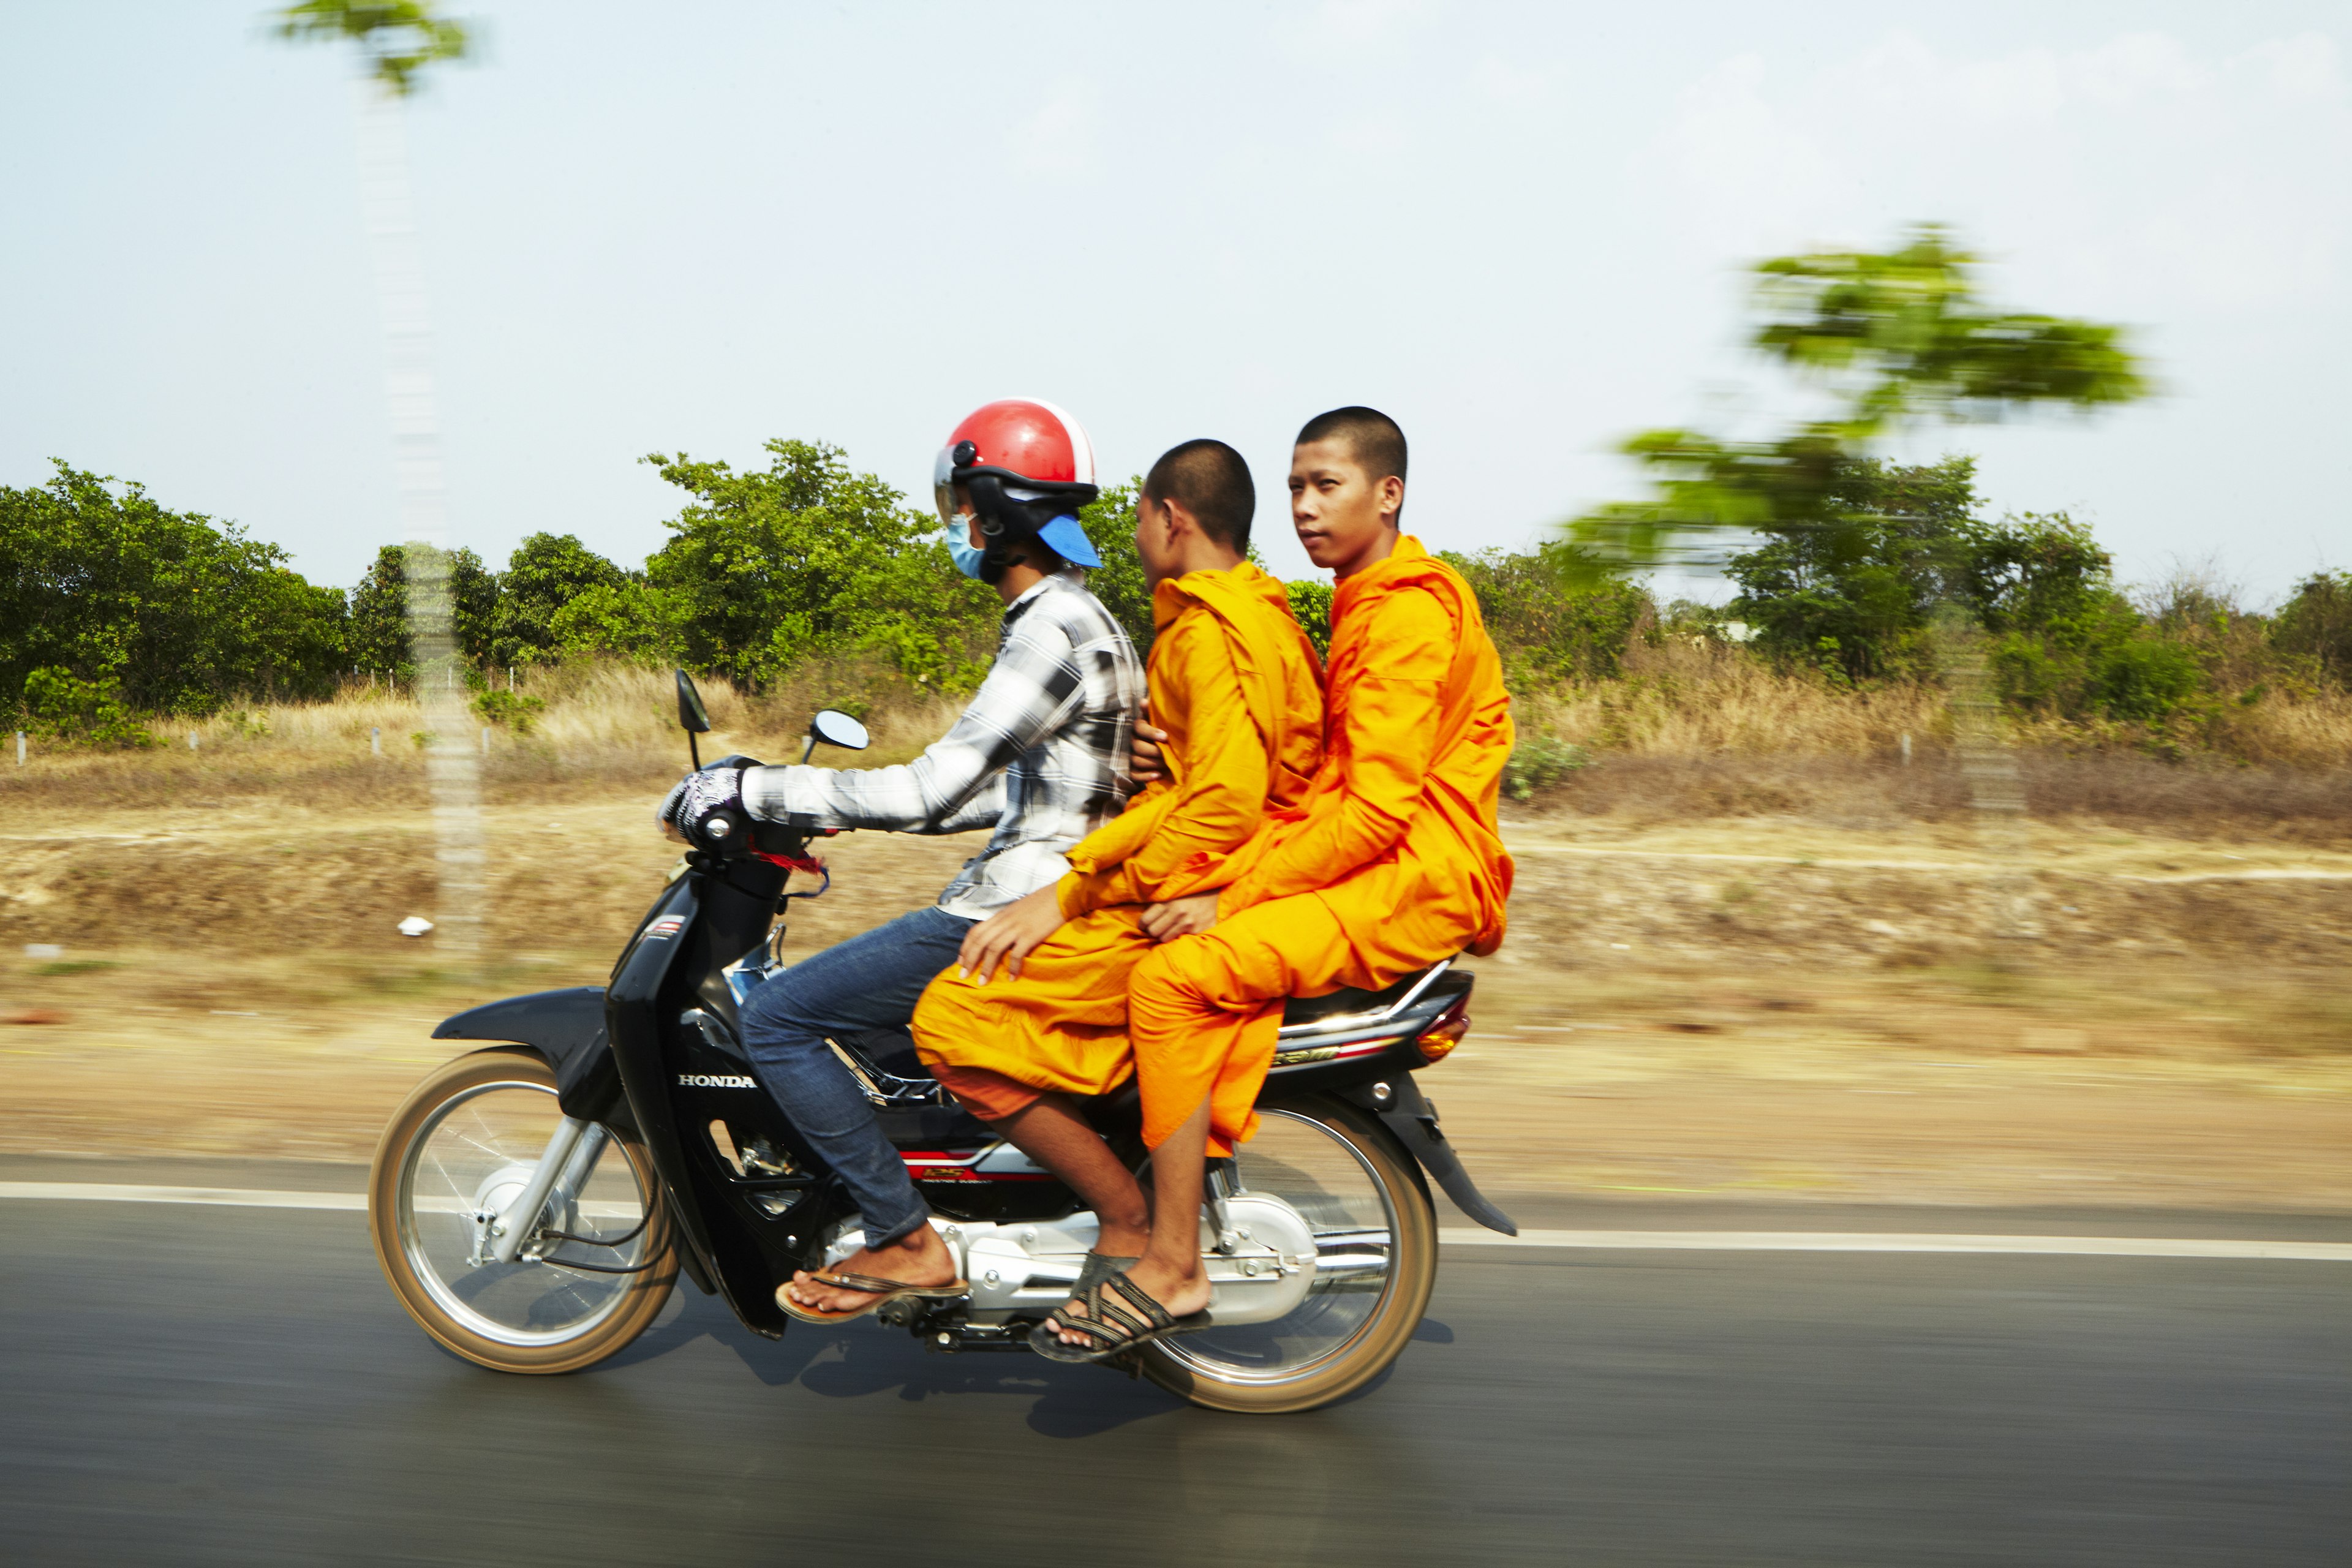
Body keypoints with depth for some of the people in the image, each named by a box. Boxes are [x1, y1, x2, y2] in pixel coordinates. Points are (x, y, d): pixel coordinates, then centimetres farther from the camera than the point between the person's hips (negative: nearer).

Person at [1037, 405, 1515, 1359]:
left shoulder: (1406, 612, -13)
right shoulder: (1369, 603, 20)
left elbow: (1377, 808, -22)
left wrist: (1234, 899, -20)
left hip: (1415, 879, -11)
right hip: (1368, 862, 11)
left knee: (1171, 977, -23)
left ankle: (1172, 1270, -17)